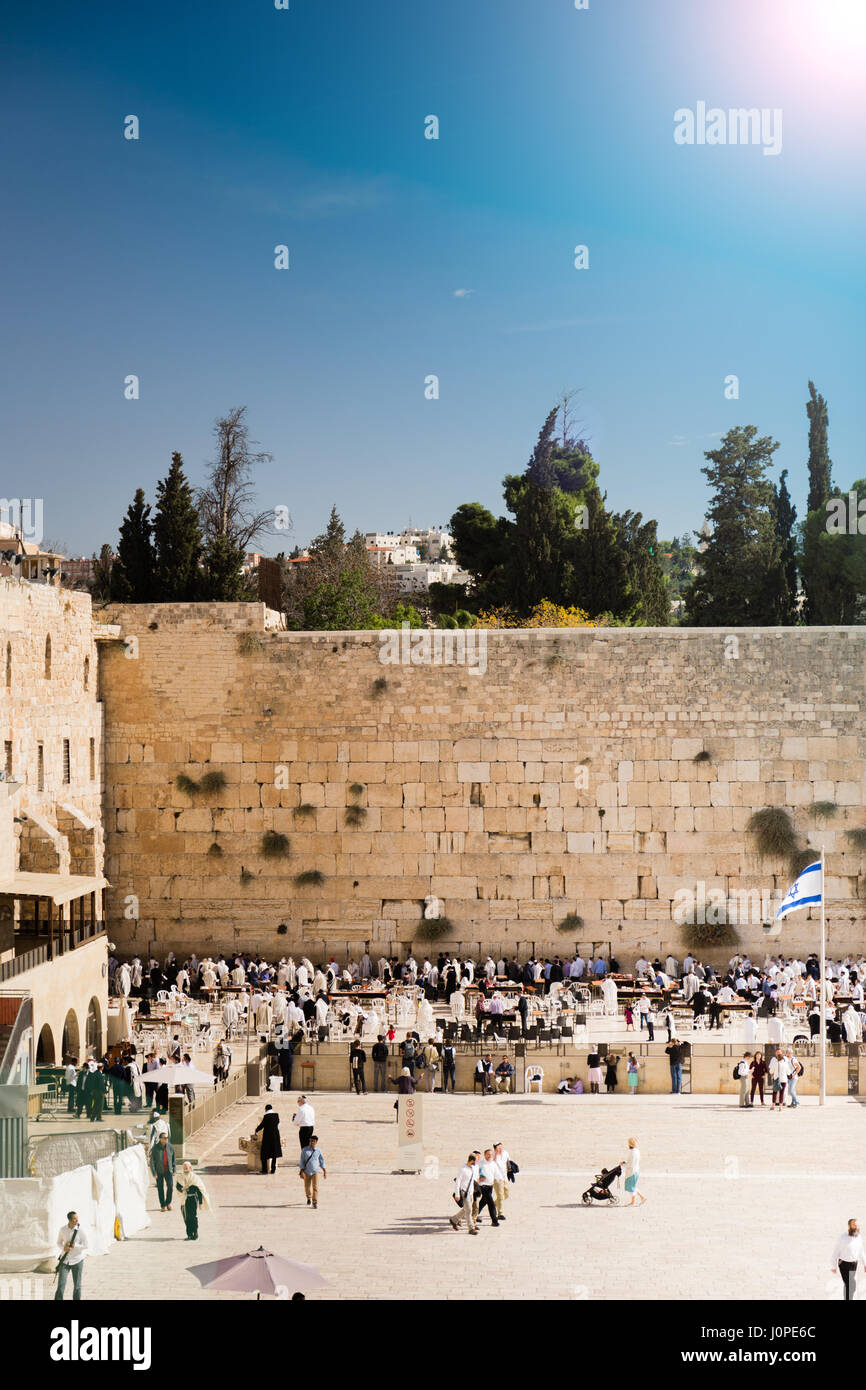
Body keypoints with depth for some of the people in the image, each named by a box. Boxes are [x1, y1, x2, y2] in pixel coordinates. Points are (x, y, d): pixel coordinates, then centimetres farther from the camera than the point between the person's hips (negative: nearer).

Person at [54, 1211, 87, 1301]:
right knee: (61, 1285, -6)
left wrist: (73, 1245, -18)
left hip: (77, 1261, -1)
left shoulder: (80, 1231, -9)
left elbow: (85, 1246, -8)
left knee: (77, 1286, 6)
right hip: (65, 1260, 1)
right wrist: (64, 1248, -12)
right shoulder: (62, 1229, -2)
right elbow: (59, 1243, 10)